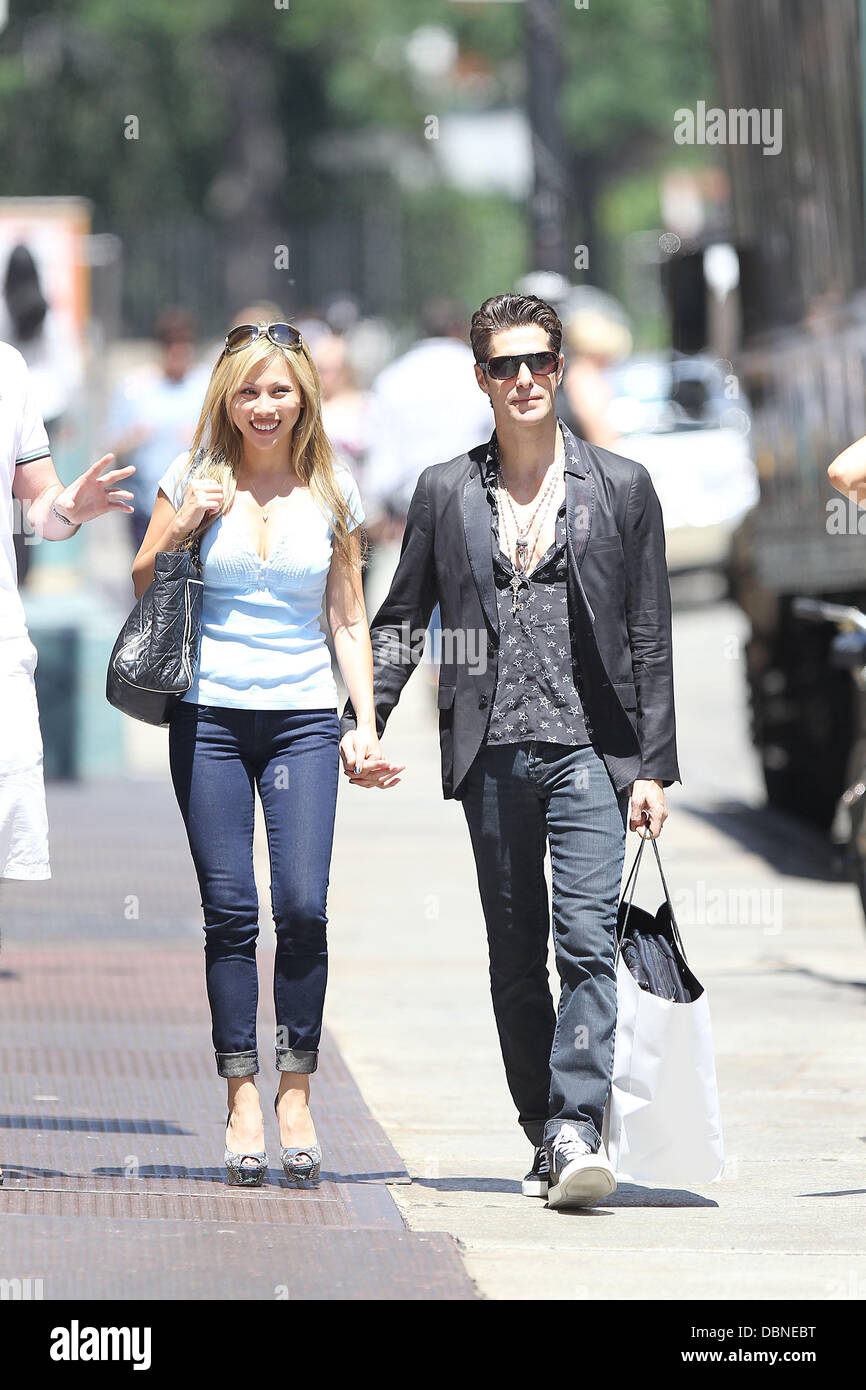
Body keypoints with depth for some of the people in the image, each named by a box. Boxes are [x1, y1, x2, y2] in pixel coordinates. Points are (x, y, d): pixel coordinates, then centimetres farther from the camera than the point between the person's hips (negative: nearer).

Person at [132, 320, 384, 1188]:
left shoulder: (331, 495, 8)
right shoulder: (196, 480, 5)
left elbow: (348, 618, 13)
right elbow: (141, 587, 9)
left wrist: (366, 721, 5)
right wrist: (183, 525, -8)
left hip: (302, 717, 0)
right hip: (210, 716, 0)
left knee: (302, 904, -11)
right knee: (229, 912, -3)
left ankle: (294, 1093, -1)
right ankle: (241, 1100, 2)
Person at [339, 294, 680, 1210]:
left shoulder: (622, 488, 6)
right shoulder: (444, 492, 10)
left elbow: (650, 641, 5)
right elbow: (399, 621, 15)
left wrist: (654, 766, 0)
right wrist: (361, 722, 1)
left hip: (590, 749, -2)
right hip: (491, 754, 2)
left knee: (586, 943, -14)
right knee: (515, 956, 6)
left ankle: (576, 1131, -19)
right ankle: (544, 1138, 13)